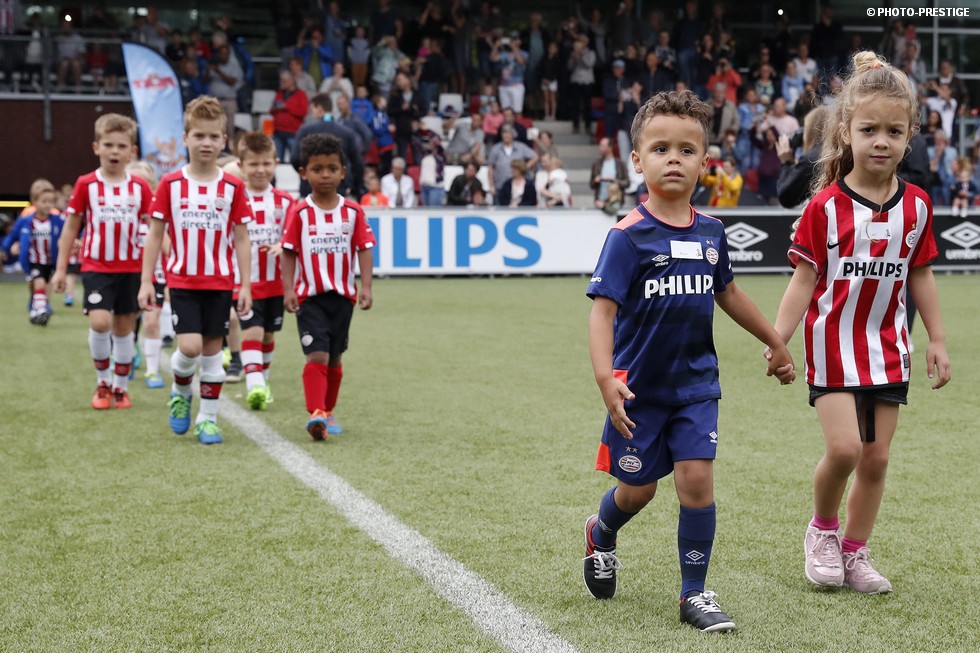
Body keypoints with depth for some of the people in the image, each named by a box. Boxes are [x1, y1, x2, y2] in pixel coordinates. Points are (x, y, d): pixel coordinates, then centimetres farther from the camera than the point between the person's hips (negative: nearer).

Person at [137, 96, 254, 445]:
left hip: (220, 282, 1)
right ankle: (180, 393, 17)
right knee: (189, 346, -14)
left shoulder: (233, 187, 1)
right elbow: (155, 234, 2)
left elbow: (241, 239, 4)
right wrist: (146, 281, -2)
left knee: (212, 349, 5)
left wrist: (246, 286, 0)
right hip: (183, 281, -1)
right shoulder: (170, 184, -1)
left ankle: (208, 418, 16)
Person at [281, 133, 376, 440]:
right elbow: (289, 251, -4)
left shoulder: (353, 211, 2)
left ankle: (328, 412, 27)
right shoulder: (299, 213, -4)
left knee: (334, 358, 13)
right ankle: (315, 413, -20)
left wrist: (365, 286, -7)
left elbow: (364, 249, 1)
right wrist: (288, 289, -12)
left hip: (342, 295, 3)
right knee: (316, 355, -15)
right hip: (309, 296, -3)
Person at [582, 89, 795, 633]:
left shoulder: (710, 232, 1)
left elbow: (727, 293, 19)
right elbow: (603, 308, -21)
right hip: (640, 386, -3)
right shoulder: (629, 235, -15)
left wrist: (774, 341, 28)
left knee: (697, 478, -7)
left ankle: (694, 592, 8)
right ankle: (601, 534, 44)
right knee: (639, 487, 10)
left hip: (696, 383, 3)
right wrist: (606, 379, -34)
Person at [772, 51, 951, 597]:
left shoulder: (915, 205, 0)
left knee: (877, 457, 7)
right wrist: (778, 341, -15)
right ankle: (823, 529, 13)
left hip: (888, 349, 4)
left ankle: (855, 552, 22)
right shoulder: (826, 207, -11)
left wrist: (938, 341, 9)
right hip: (832, 345, -4)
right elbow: (804, 279, -9)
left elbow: (921, 275, 10)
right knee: (844, 448, -14)